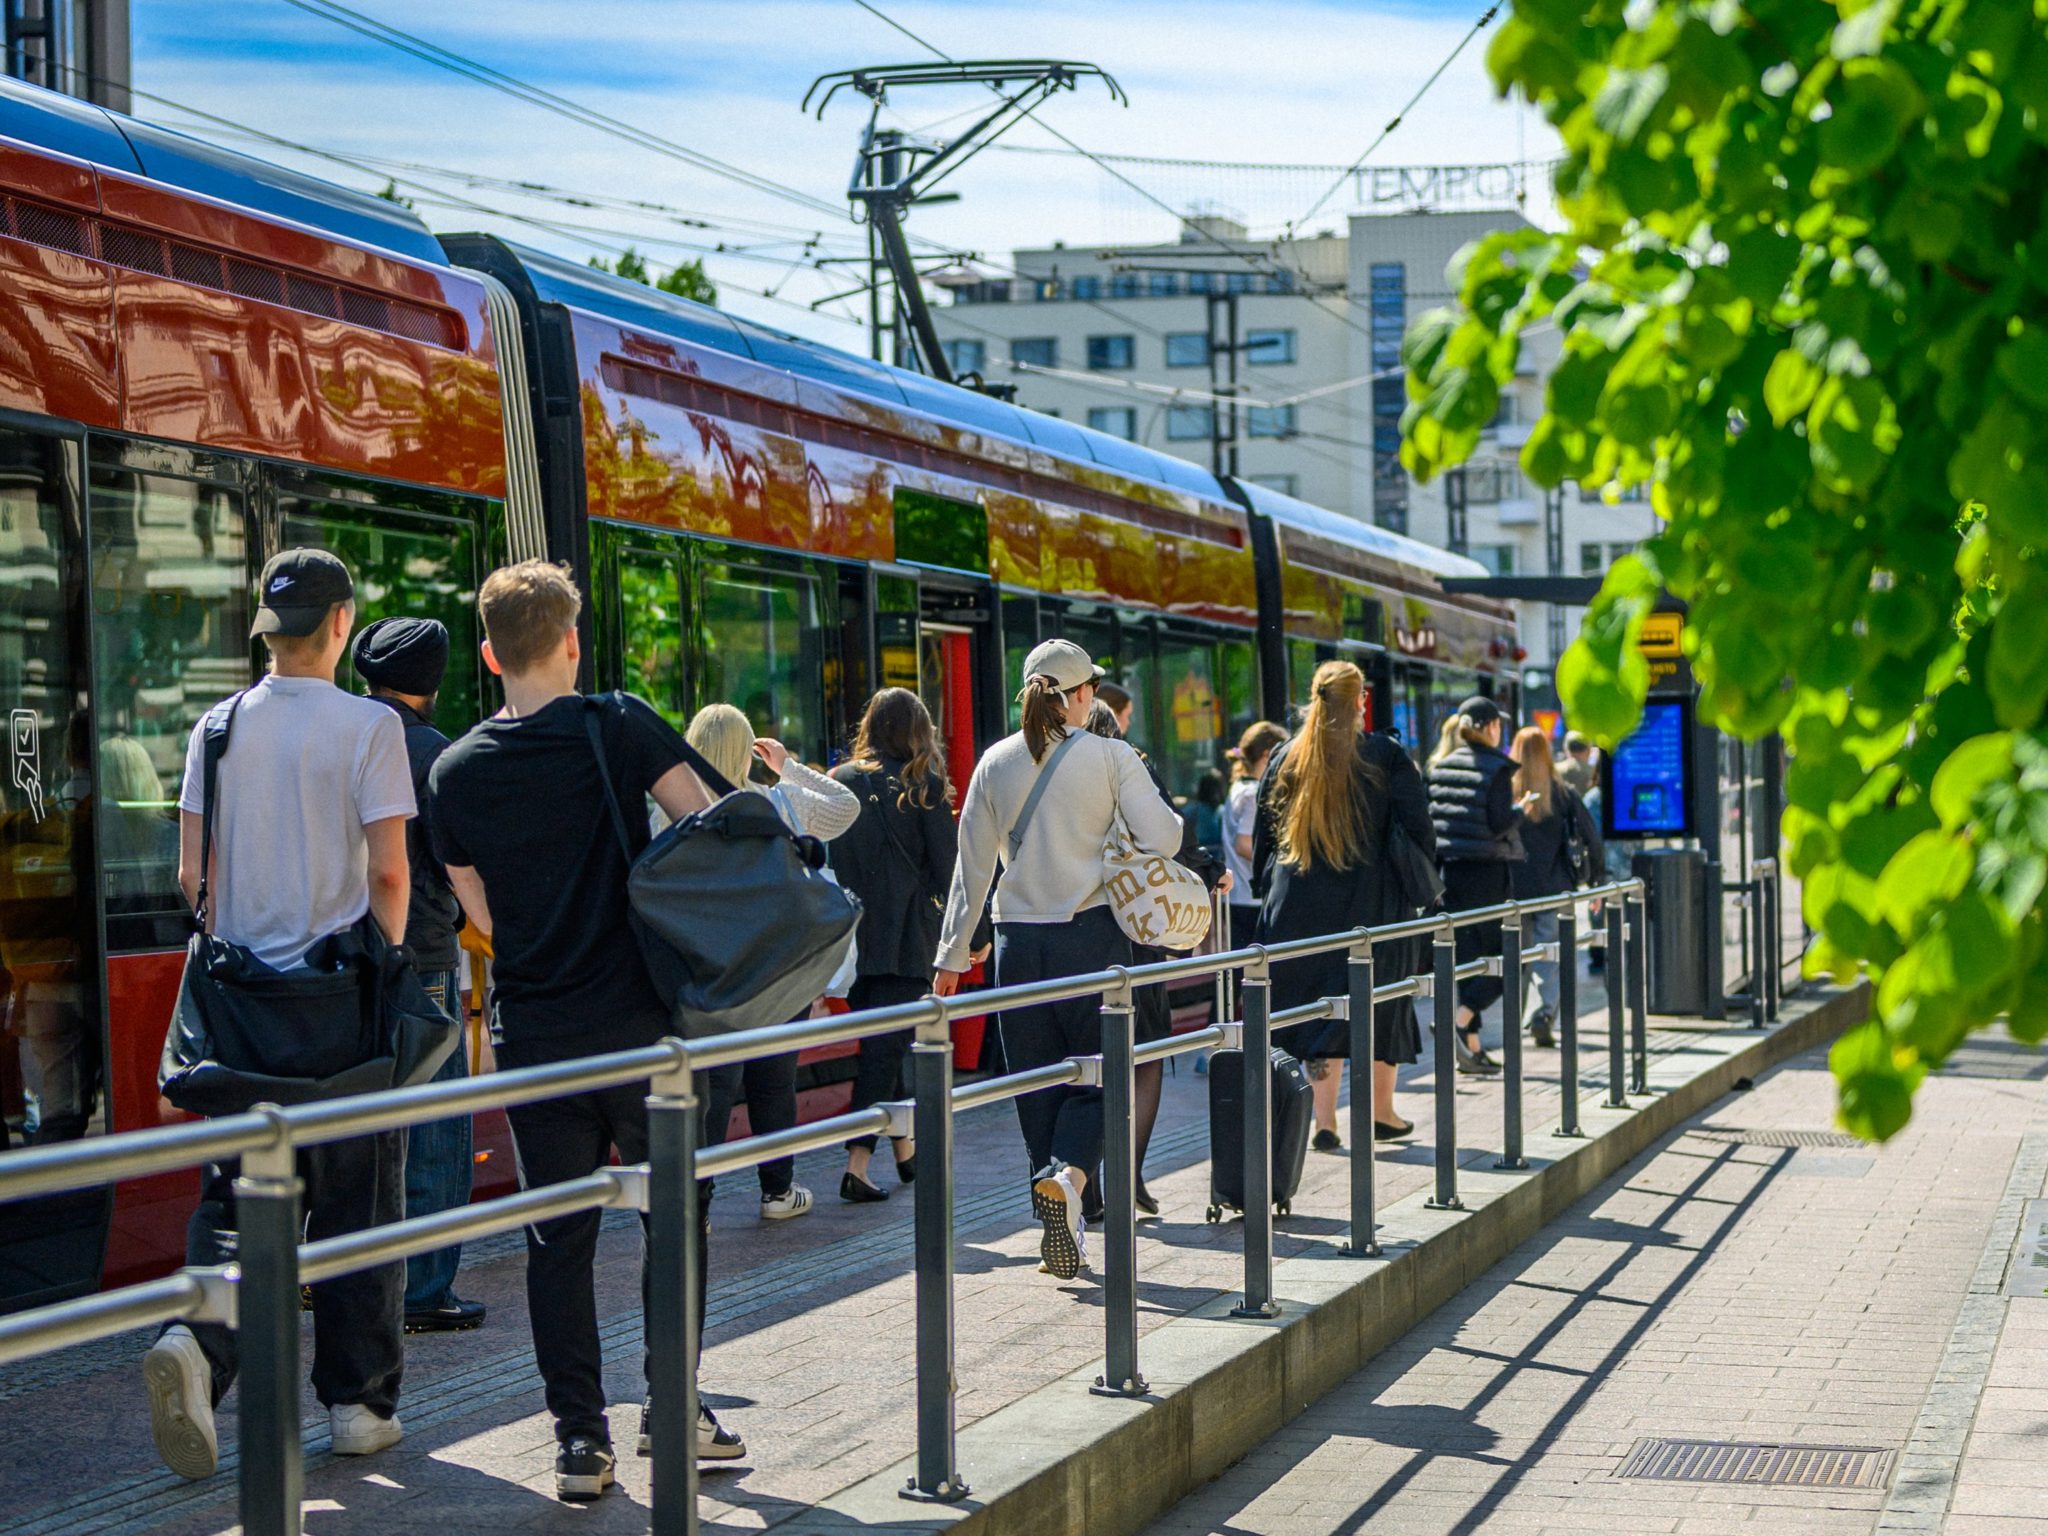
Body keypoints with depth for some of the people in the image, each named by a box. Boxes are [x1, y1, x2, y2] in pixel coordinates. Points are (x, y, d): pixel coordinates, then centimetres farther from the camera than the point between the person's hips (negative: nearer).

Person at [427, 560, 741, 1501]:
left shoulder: (456, 772, 2)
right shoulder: (621, 727, -7)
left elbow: (482, 912, 10)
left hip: (531, 1033, 2)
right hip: (639, 1025, -2)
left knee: (558, 1237, 7)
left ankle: (580, 1438, 6)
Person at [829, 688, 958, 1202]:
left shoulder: (838, 782, 5)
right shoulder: (923, 786, -4)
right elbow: (946, 866, -4)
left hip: (849, 929, 4)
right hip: (905, 934, -4)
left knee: (880, 1041, 17)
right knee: (887, 1044, -5)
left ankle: (905, 1147, 28)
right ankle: (857, 1163, -14)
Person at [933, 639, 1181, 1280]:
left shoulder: (996, 763, 4)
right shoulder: (1109, 757, -4)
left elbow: (973, 867, 5)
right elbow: (1162, 838, -10)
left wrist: (952, 957, 10)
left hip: (1019, 940, 2)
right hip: (1093, 936, -2)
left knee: (1036, 1083, 10)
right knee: (1096, 1072, 7)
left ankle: (1061, 1228, 11)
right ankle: (1067, 1174, -21)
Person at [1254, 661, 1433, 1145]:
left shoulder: (1285, 757, 3)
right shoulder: (1386, 756, -6)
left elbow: (1263, 835, 7)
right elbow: (1418, 831, -8)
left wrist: (1270, 888, 16)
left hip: (1299, 903, 2)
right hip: (1372, 905, -2)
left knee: (1318, 1002, 5)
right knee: (1380, 1001, 12)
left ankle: (1324, 1119, -2)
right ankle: (1381, 1112, 20)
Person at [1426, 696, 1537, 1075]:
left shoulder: (1440, 767, 8)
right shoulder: (1496, 768, -9)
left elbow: (1427, 818, 7)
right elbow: (1500, 824, -15)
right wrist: (1520, 809, 3)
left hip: (1448, 869, 6)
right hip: (1487, 871, -6)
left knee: (1466, 958, 10)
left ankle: (1472, 1046, 10)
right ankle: (1459, 1021, -17)